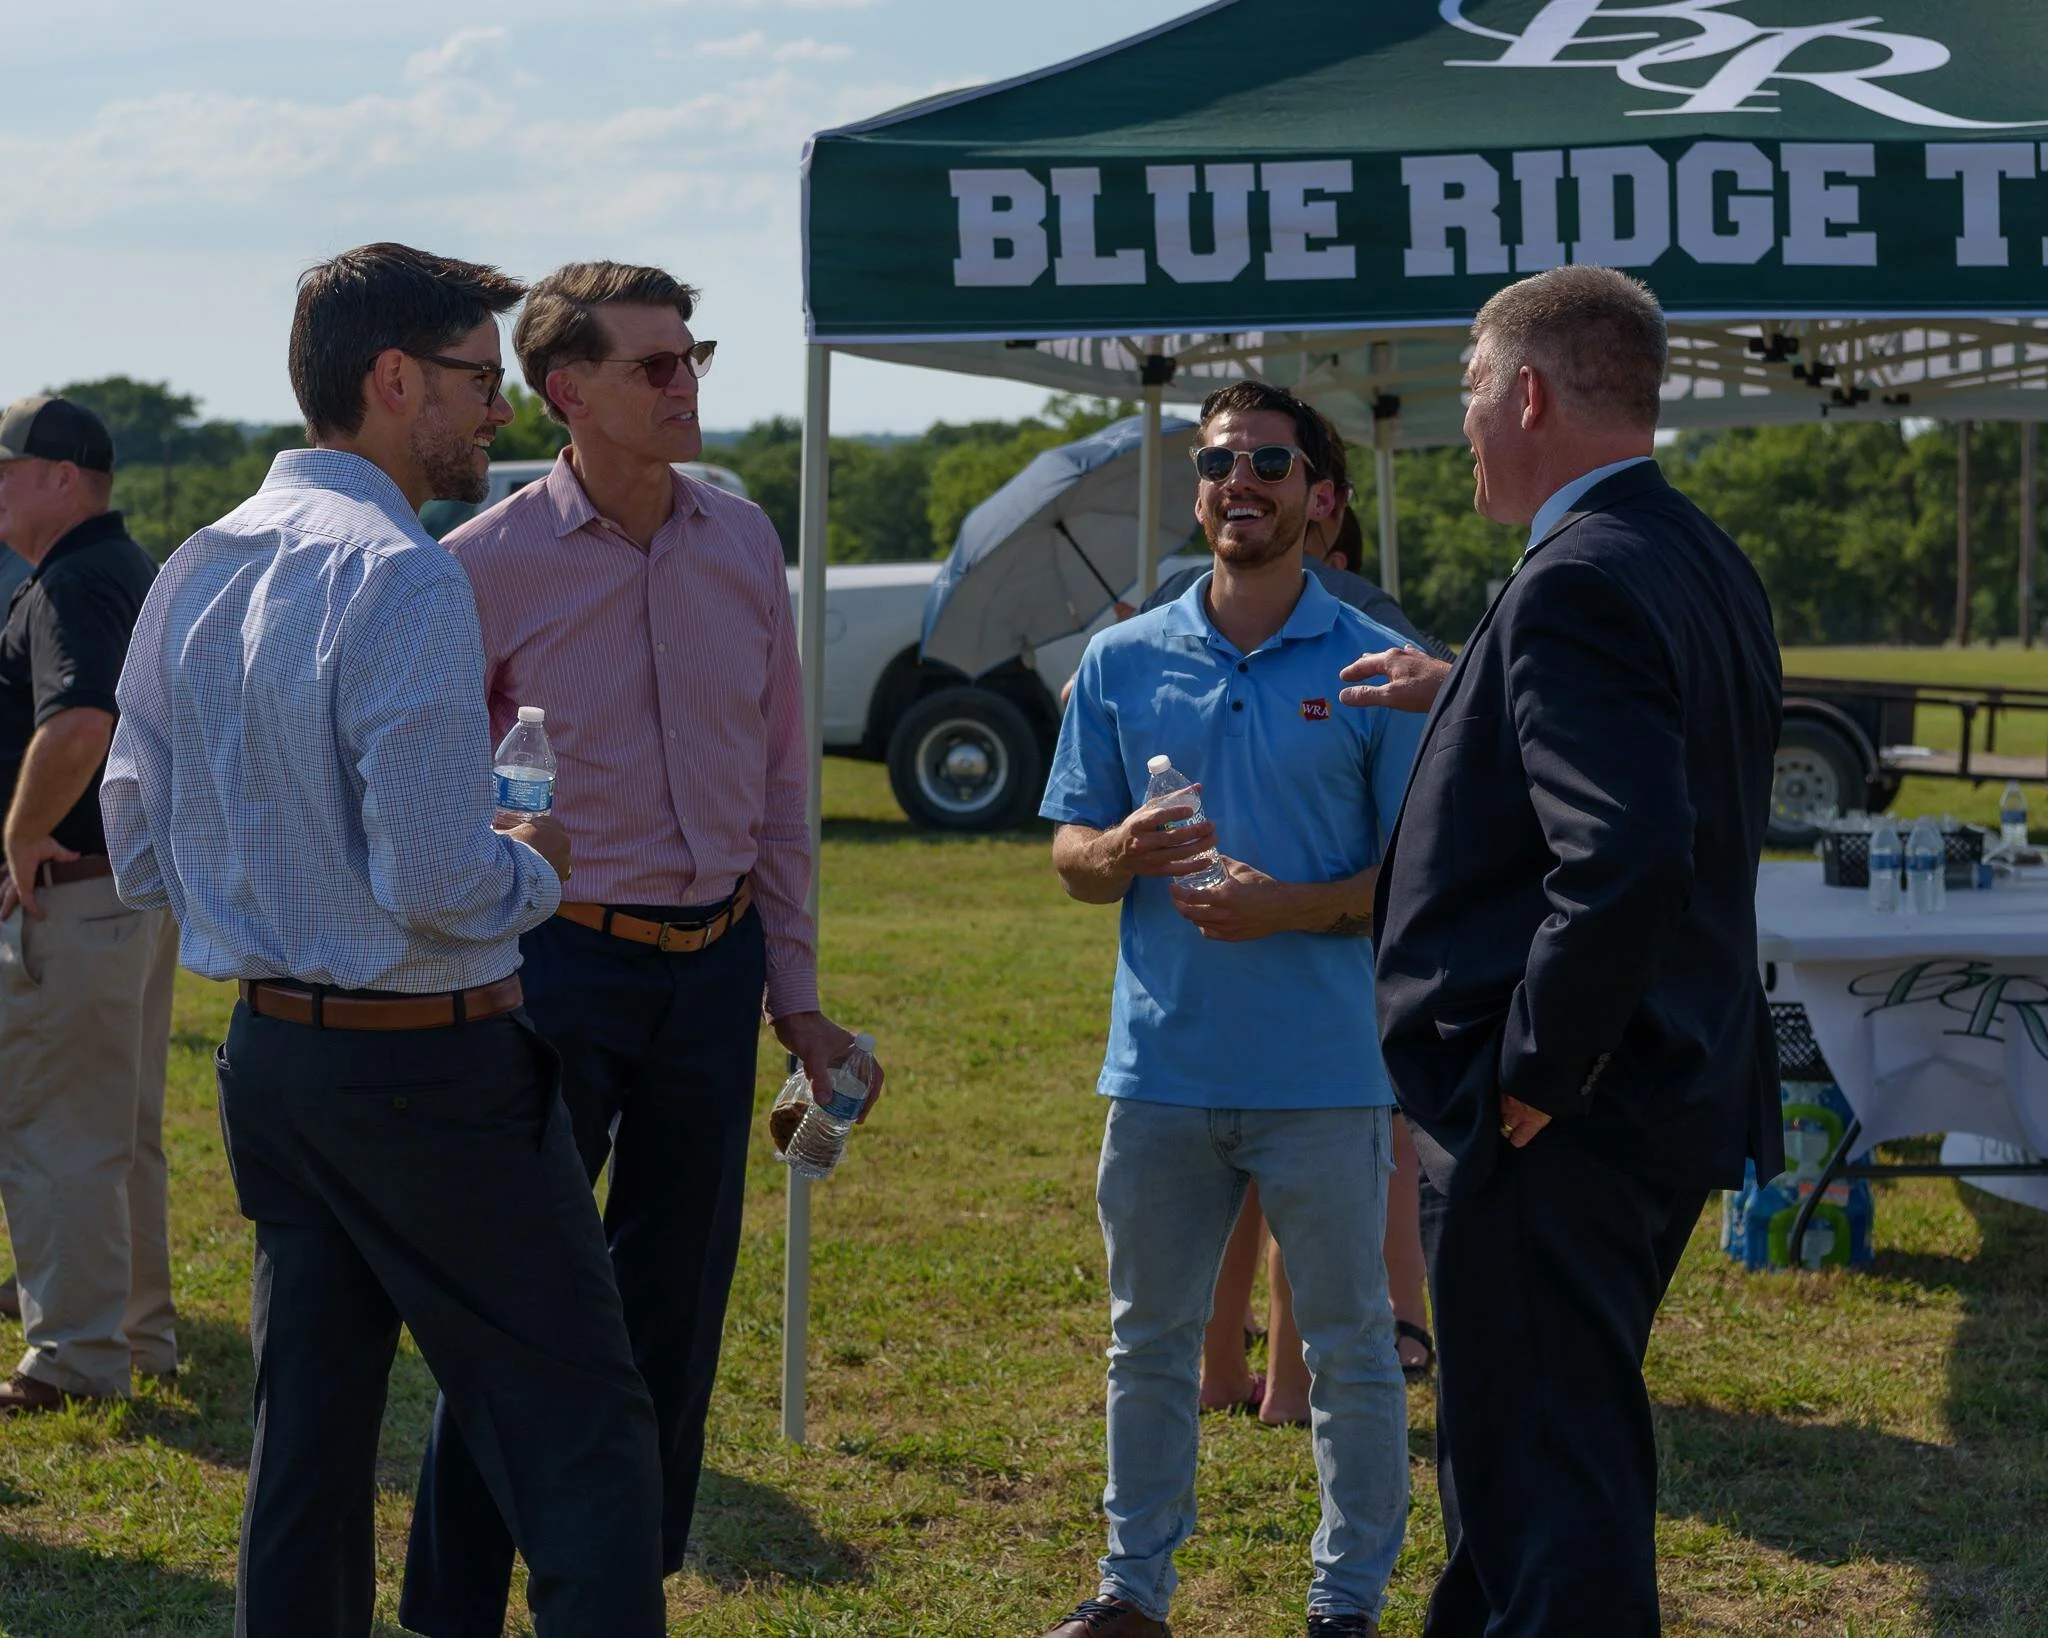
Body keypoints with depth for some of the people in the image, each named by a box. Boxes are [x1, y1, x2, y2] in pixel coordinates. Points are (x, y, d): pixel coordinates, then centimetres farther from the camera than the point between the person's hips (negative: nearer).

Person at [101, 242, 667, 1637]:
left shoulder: (192, 575, 8)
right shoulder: (403, 579, -18)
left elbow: (142, 854, 14)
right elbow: (437, 882, -23)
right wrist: (539, 870, -3)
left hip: (269, 1049, 8)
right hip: (430, 1065, -8)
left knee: (309, 1435, 14)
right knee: (584, 1435, -2)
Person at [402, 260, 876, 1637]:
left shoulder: (744, 543, 5)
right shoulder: (488, 568, -9)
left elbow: (781, 780, 11)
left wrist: (795, 992, 12)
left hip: (715, 962, 5)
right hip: (561, 967, -5)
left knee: (678, 1306, 12)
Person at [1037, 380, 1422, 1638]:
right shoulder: (1124, 661, 7)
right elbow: (1070, 857, 9)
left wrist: (1288, 906, -18)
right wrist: (1125, 850, -14)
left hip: (1326, 1069, -3)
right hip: (1161, 1061, 3)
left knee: (1351, 1349, 5)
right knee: (1150, 1343, 12)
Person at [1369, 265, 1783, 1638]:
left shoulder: (1579, 586, -20)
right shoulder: (1712, 565, 11)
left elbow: (1629, 860, -30)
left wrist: (1531, 1078, -20)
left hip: (1556, 1122, -10)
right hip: (1682, 1098, 10)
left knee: (1550, 1487, -2)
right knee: (1548, 1445, 22)